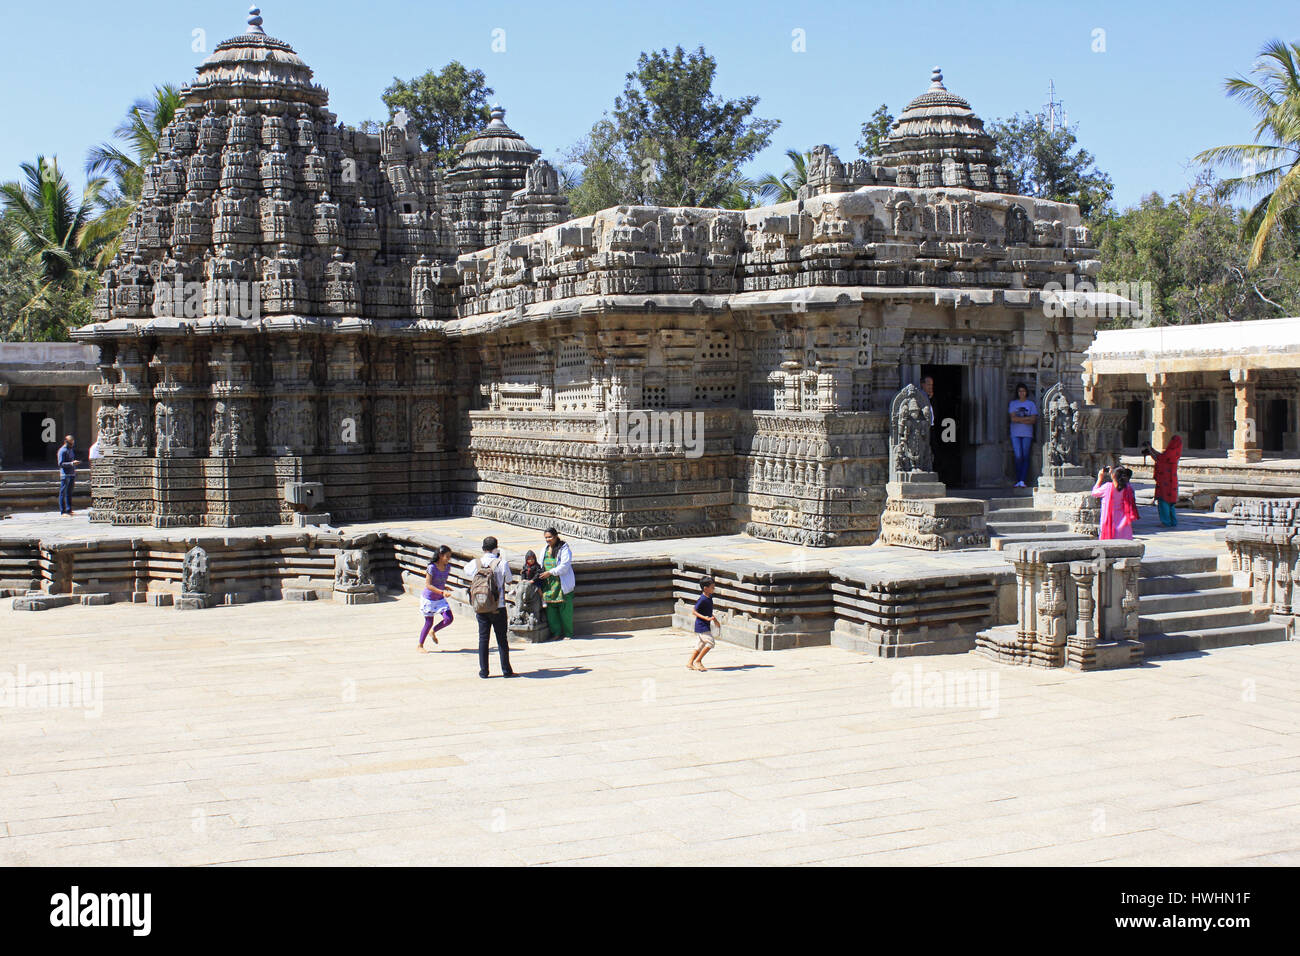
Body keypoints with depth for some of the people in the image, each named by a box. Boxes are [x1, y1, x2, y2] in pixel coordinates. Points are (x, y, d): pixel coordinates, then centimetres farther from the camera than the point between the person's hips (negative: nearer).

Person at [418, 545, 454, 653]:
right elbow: (427, 585, -24)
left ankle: (433, 632, 21)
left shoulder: (447, 567, -2)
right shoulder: (432, 567, -21)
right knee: (429, 622, 1)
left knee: (449, 619, -7)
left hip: (440, 599, 6)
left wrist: (445, 587, 3)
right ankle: (420, 646, 20)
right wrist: (442, 592, -31)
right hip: (429, 598, -6)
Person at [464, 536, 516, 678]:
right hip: (498, 608, -2)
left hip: (480, 608, 2)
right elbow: (509, 580, 4)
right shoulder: (502, 563, -12)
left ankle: (483, 671, 10)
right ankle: (506, 670, 10)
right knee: (501, 639, 7)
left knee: (483, 638, 9)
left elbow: (467, 572, 16)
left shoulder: (475, 563, -4)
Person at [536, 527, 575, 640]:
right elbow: (542, 565, 22)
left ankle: (568, 633, 7)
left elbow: (564, 566, -14)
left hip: (562, 583, -6)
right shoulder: (545, 550, 15)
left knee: (564, 608, -2)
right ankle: (556, 632, 8)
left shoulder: (563, 549, -6)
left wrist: (550, 572, -17)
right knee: (550, 608, 1)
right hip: (548, 583, 6)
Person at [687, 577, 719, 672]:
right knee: (710, 643, -11)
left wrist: (714, 618, 27)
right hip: (702, 625, -9)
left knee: (700, 645, 11)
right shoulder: (702, 599, -20)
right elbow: (694, 611, -18)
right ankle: (698, 661, -1)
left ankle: (690, 663, 16)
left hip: (706, 625, 9)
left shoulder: (710, 597, 7)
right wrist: (706, 618, -25)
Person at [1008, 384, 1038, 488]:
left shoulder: (1031, 404, 9)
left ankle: (1022, 480, -8)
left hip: (1027, 434, 0)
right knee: (1018, 457, -7)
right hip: (1015, 434, 0)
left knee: (1025, 457, -5)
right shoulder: (1013, 403, 10)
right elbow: (1013, 418, -3)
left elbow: (1033, 420, 0)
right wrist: (1027, 418, -6)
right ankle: (1018, 480, -2)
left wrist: (1019, 420, -8)